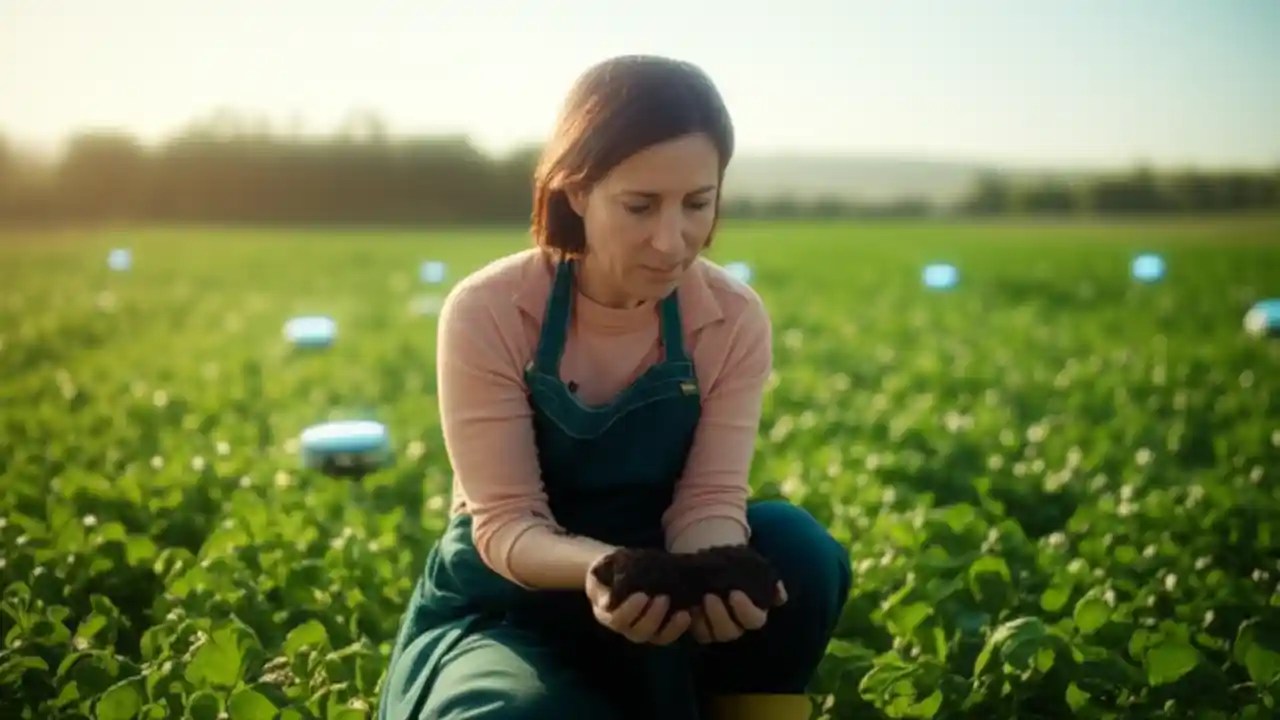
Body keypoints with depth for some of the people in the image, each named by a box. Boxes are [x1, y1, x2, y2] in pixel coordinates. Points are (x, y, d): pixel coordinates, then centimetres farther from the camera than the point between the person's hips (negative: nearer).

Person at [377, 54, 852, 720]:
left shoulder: (736, 319, -11)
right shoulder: (487, 313, -20)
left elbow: (709, 499, -14)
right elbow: (505, 522, -21)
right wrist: (601, 567, -44)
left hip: (656, 607, 3)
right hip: (503, 612, -2)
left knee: (795, 547, -27)